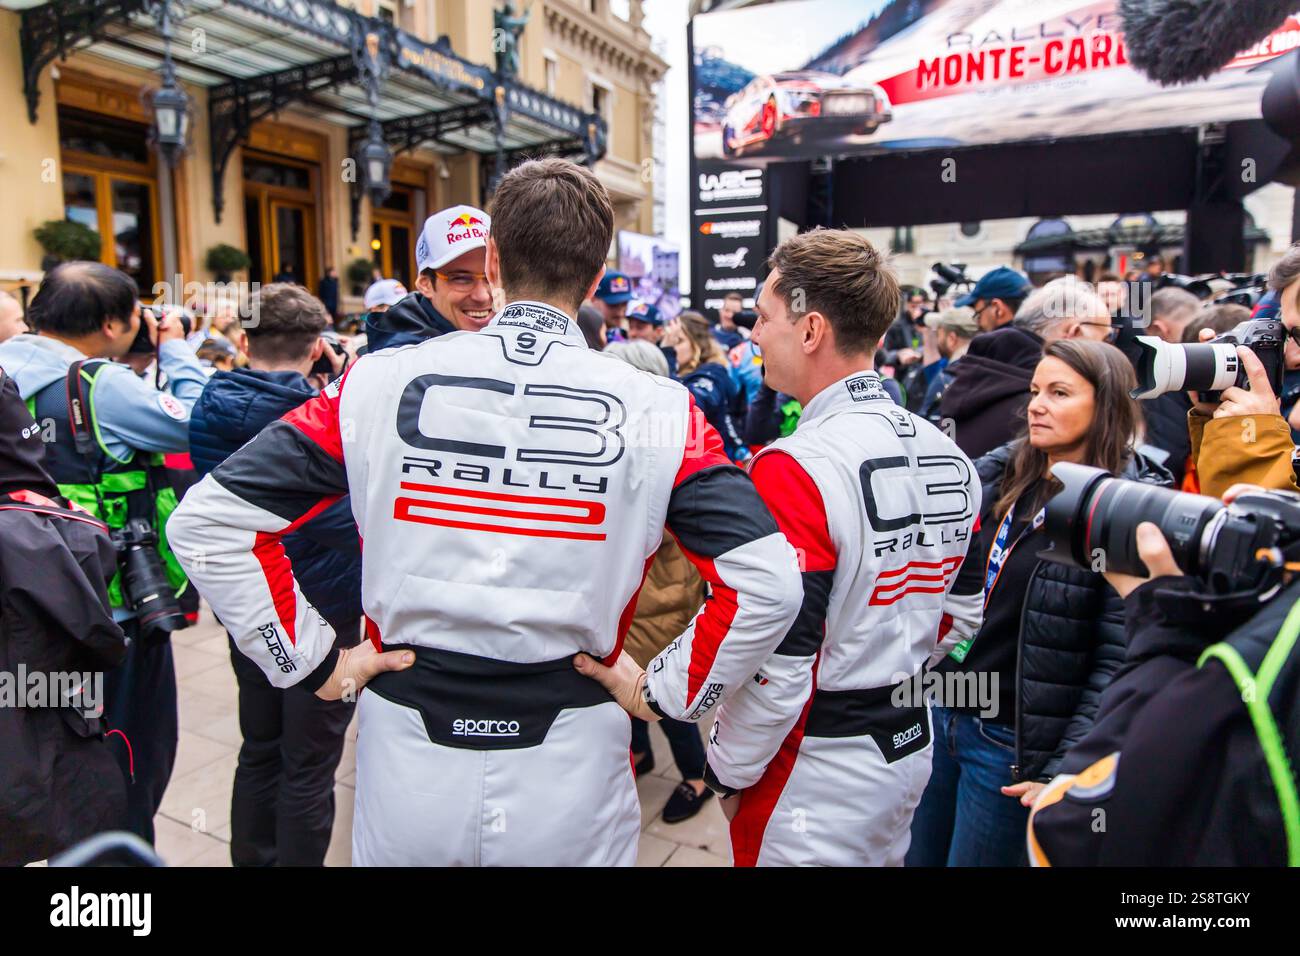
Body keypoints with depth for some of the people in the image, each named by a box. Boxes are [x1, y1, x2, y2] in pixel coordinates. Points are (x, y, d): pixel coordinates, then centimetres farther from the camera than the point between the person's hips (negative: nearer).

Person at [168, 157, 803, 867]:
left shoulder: (378, 383, -8)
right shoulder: (658, 411, -11)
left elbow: (208, 520, -7)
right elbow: (769, 582, -16)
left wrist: (314, 662, -2)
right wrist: (665, 692, -5)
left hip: (406, 757, 1)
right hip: (569, 776, 0)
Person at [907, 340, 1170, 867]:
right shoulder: (1000, 473, 3)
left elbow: (1120, 661, -16)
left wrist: (1064, 771, -17)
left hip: (1015, 745, -6)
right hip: (941, 712, 6)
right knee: (917, 856, 20)